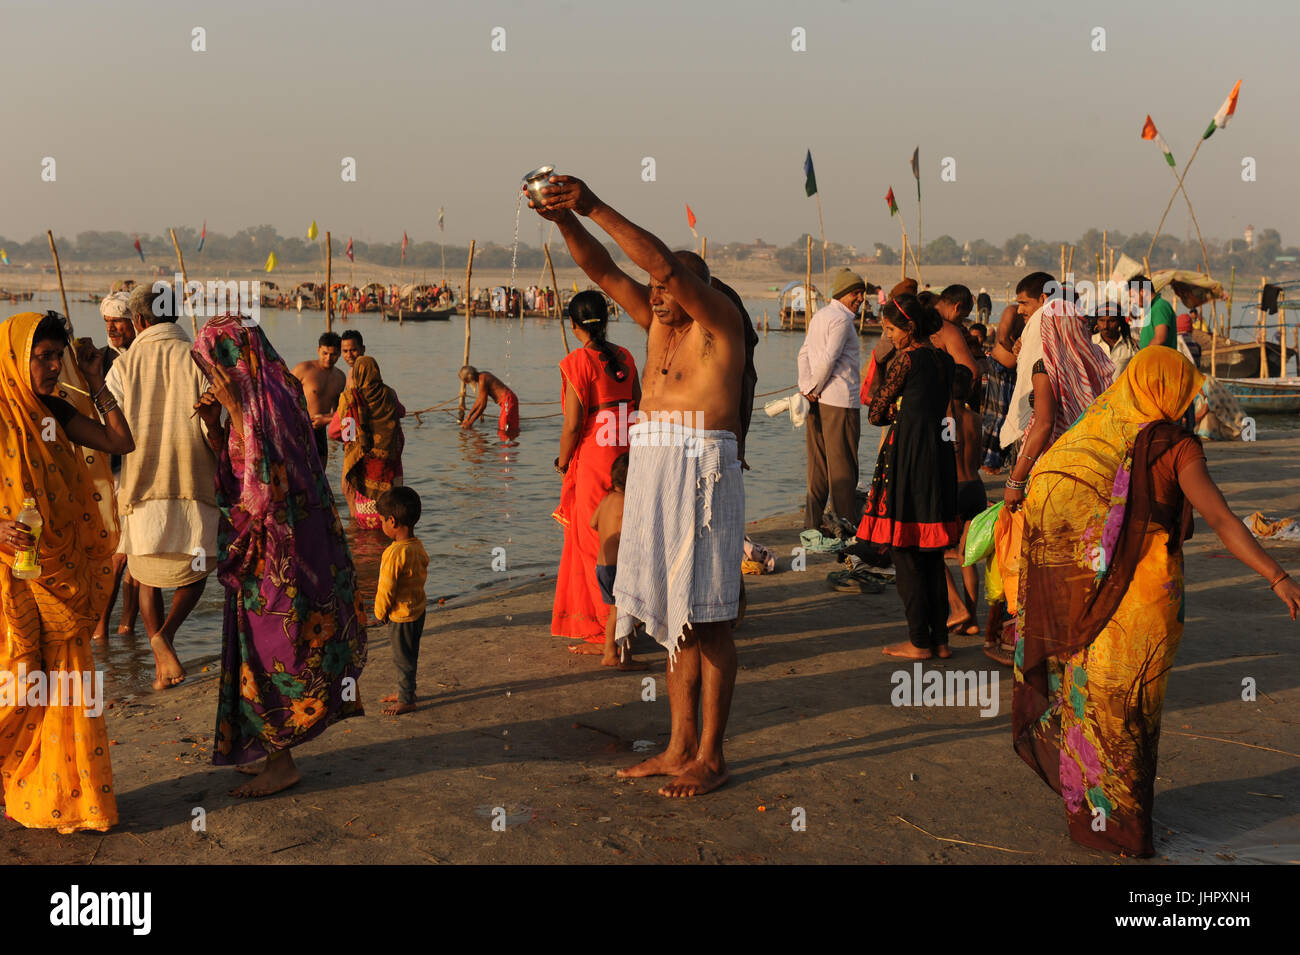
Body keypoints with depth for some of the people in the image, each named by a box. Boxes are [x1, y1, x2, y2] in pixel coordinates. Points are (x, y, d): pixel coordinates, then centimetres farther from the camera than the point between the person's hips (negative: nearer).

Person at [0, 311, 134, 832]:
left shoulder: (52, 410, 7)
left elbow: (121, 442, 8)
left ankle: (62, 796, 19)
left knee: (65, 683, 9)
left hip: (62, 573, 6)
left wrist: (95, 383, 6)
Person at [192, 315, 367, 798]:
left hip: (280, 548, -10)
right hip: (256, 543, 10)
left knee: (272, 650, -2)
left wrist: (236, 409, -22)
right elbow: (236, 473, 15)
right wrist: (213, 425, 1)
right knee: (258, 647, 15)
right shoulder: (249, 400, 10)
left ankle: (281, 762, 8)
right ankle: (273, 752, 25)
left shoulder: (275, 399, -18)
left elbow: (267, 473, -26)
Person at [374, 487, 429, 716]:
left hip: (401, 615, -8)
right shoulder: (418, 546, -2)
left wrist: (380, 613, -5)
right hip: (418, 609, 8)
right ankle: (404, 691, 38)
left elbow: (386, 589, -23)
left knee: (403, 658, 7)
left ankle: (406, 700, 20)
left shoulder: (395, 553, -28)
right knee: (408, 655, 23)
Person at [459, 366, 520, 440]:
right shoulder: (483, 376, 15)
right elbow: (479, 400, 23)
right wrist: (468, 417, 23)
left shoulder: (482, 381, -16)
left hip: (507, 400, -11)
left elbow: (483, 405, -15)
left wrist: (470, 422, -8)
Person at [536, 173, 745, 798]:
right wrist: (566, 221, -4)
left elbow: (663, 263, -17)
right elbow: (603, 272, 11)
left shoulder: (719, 321, -5)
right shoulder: (657, 324, 16)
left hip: (702, 473, -8)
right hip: (653, 474, 8)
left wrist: (595, 207, -21)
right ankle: (681, 747, 19)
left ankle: (711, 758, 3)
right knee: (675, 615, 11)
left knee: (706, 619, -4)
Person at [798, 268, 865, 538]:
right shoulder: (842, 319, -12)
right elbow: (829, 358, -19)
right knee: (843, 467, -2)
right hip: (841, 400, -9)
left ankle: (812, 523, 16)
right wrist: (815, 388, -7)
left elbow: (804, 352, 12)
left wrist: (807, 386, 3)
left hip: (818, 401, 9)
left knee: (818, 465, 12)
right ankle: (846, 524, 3)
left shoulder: (819, 315, 16)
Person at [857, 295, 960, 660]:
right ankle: (940, 637, 16)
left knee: (904, 551, 0)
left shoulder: (905, 359, -10)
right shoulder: (945, 359, 11)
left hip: (907, 453, -7)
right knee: (932, 554, 13)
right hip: (940, 451, 7)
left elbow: (876, 414, -5)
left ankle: (919, 641, 3)